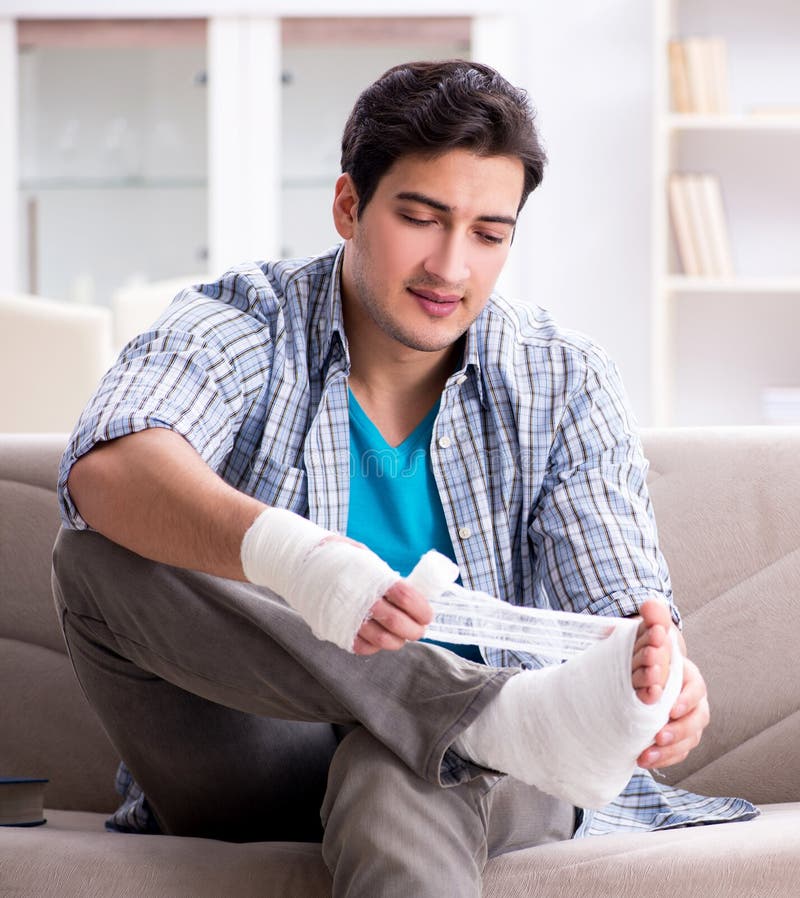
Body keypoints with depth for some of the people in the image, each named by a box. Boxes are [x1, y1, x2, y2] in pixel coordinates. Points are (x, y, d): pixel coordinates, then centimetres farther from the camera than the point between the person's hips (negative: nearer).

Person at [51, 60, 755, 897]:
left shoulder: (564, 385, 4)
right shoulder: (240, 326, -2)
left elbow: (622, 607, -6)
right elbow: (105, 468, -25)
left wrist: (665, 674, -33)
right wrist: (285, 554, -46)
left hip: (482, 778, -3)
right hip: (255, 774, 3)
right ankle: (506, 713, -38)